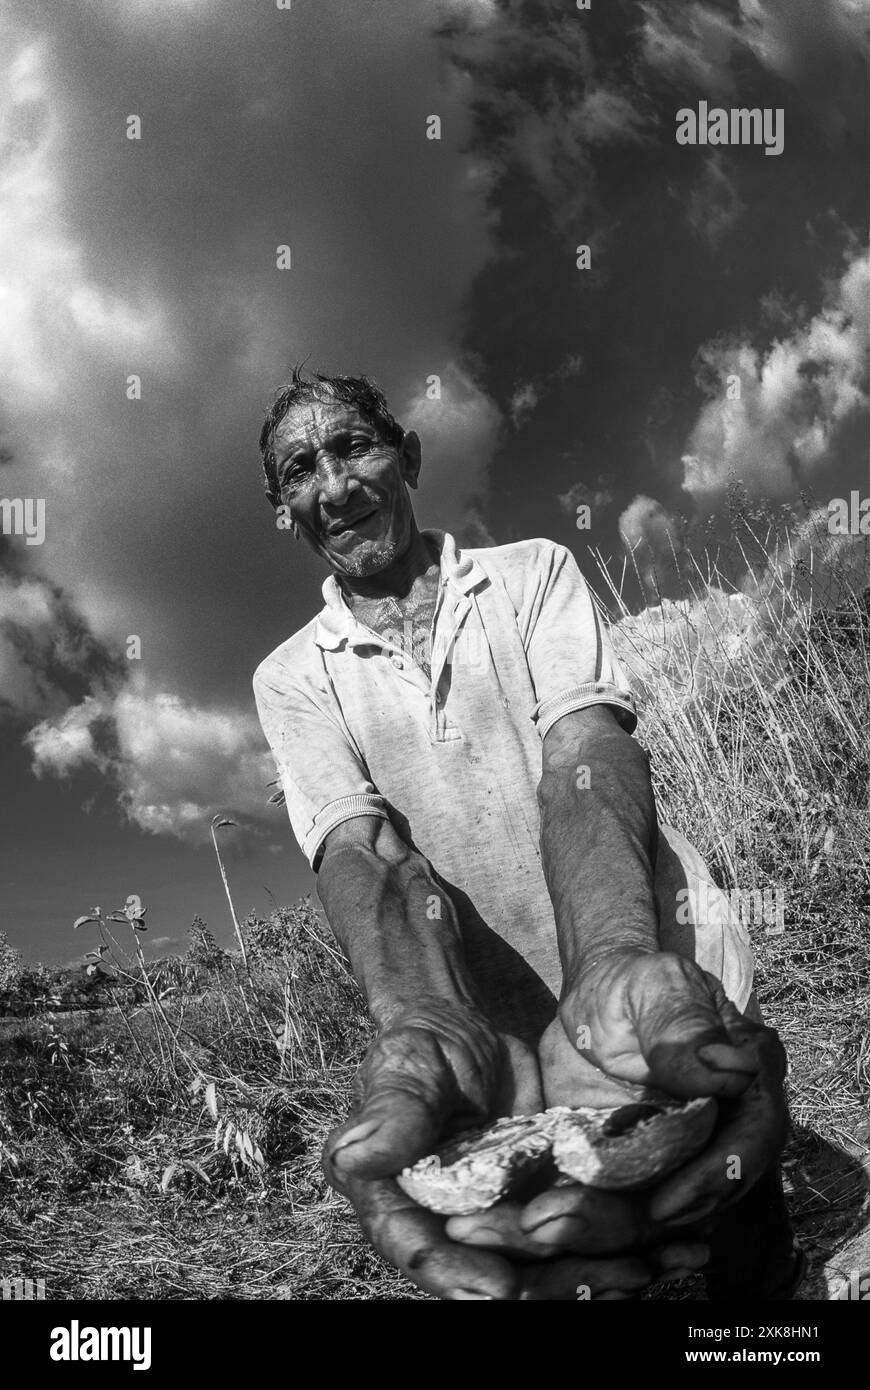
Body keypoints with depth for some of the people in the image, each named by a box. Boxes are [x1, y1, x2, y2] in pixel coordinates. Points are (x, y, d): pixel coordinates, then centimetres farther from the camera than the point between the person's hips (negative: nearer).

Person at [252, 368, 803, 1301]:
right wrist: (418, 1033, -30)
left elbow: (585, 755, -10)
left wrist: (621, 974, -29)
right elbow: (358, 851, -9)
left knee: (757, 1272, -5)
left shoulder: (532, 574, 7)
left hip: (673, 974, 0)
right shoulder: (292, 680, 8)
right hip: (499, 1040, 1)